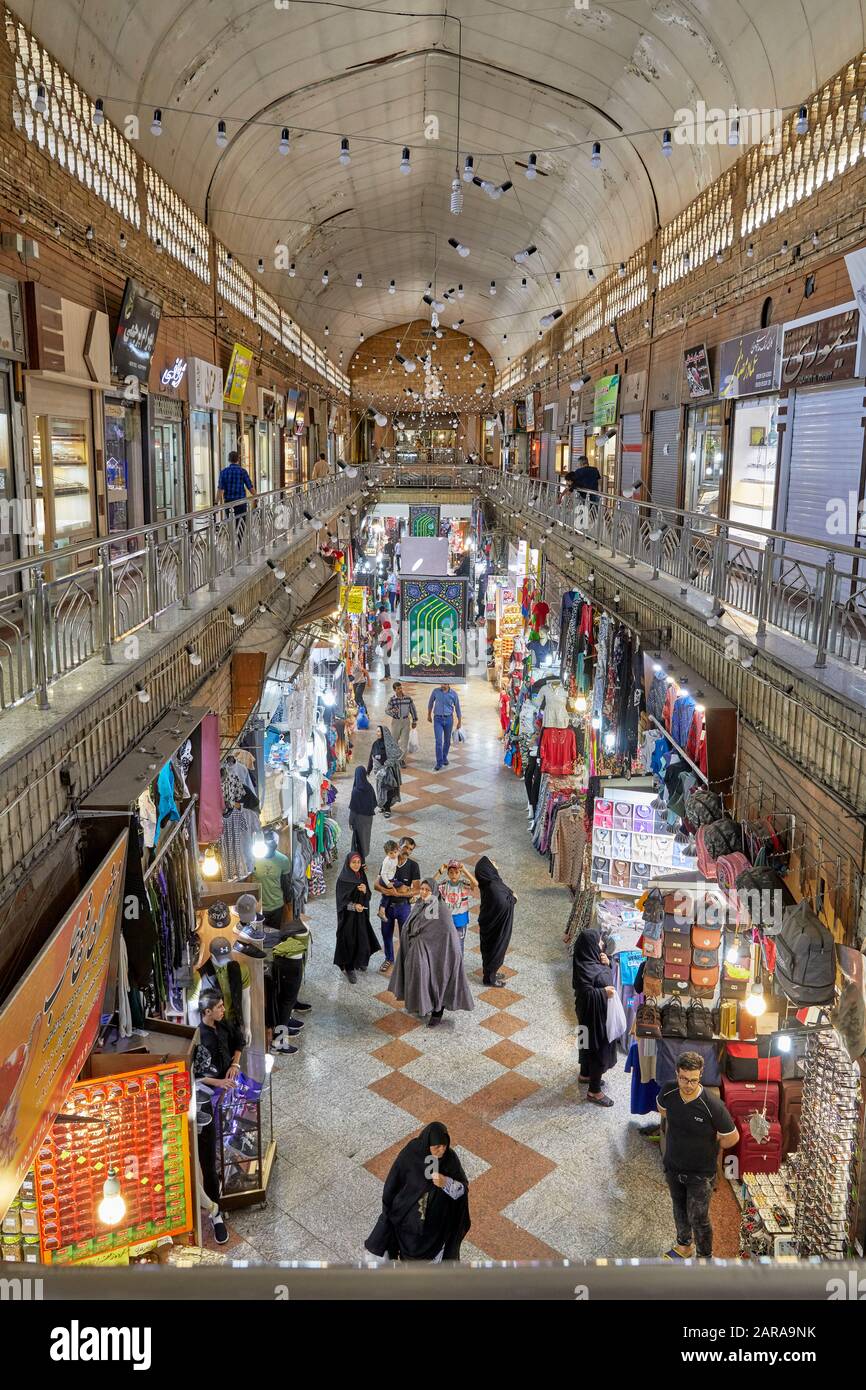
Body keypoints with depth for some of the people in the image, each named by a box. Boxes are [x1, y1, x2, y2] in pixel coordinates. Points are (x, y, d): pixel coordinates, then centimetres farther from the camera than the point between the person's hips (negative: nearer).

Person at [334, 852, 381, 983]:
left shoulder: (362, 876, 3)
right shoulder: (343, 879, -13)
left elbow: (368, 896, 4)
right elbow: (341, 899, -12)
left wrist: (365, 890, -18)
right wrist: (353, 906, -26)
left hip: (361, 914, 5)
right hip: (348, 915, -5)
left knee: (362, 939, 10)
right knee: (349, 941, 1)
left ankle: (360, 961, 35)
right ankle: (349, 969, 17)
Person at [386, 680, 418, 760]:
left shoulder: (408, 698, -7)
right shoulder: (392, 699, -11)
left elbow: (413, 709, 3)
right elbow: (386, 710, -10)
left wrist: (414, 721, 7)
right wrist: (392, 711, -32)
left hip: (406, 721, 1)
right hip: (396, 721, -1)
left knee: (404, 741, -2)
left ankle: (402, 759, 7)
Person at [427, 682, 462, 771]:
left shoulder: (453, 693, -5)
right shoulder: (436, 691, -5)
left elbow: (457, 707, 5)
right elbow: (431, 702, 13)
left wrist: (459, 721, 9)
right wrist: (429, 715, 21)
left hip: (448, 719, 1)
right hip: (438, 719, -1)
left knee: (447, 740, 14)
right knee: (439, 741, -11)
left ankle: (444, 758, 36)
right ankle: (439, 763, -8)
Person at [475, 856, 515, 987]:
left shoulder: (491, 882, -2)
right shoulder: (493, 887, -33)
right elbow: (504, 904, -30)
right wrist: (513, 898, -14)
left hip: (492, 923, 9)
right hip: (497, 926, -9)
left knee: (490, 948, 23)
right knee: (495, 948, 8)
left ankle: (490, 973, 41)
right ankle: (489, 977, 24)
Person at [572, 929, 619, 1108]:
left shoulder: (593, 959, -3)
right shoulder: (585, 968, -31)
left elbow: (603, 977, 10)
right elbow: (585, 992, -29)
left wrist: (606, 964, -8)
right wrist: (603, 992, -25)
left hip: (601, 1011, 10)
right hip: (593, 1014, -10)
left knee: (591, 1044, 27)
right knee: (598, 1049, 4)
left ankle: (585, 1075, 47)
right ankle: (594, 1091, 18)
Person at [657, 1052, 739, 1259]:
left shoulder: (712, 1106, -32)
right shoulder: (668, 1094, -19)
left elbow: (732, 1137, -16)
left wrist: (708, 1149, -2)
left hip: (700, 1173, -4)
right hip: (673, 1167, 4)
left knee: (698, 1218, 10)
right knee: (679, 1209, 25)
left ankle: (705, 1256, 36)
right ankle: (684, 1245, 50)